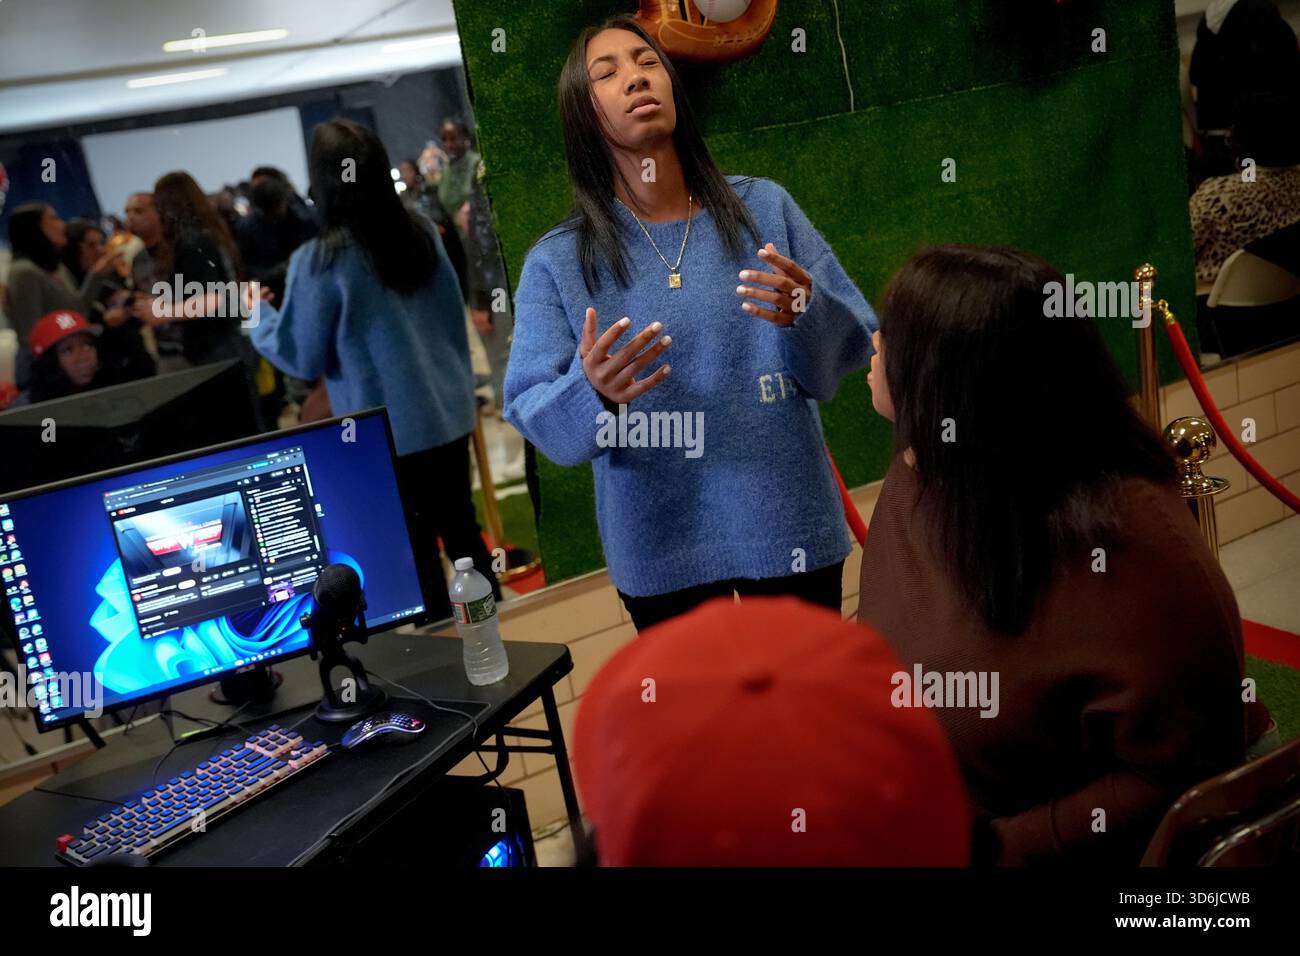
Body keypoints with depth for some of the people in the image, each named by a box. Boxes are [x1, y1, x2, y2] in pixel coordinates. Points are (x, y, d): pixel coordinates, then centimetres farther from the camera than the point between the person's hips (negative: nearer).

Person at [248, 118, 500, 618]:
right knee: (461, 528, 17)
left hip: (389, 432, -5)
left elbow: (303, 357, -5)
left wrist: (257, 315, 12)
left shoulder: (320, 260, -16)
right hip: (448, 415, 6)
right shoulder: (422, 233, 1)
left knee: (415, 547, 8)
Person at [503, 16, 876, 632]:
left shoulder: (763, 207, -3)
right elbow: (531, 415, -8)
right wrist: (591, 394, -29)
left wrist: (806, 316, -23)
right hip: (661, 546, 0)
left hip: (787, 520, 1)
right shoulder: (557, 261, -4)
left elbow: (856, 348, -1)